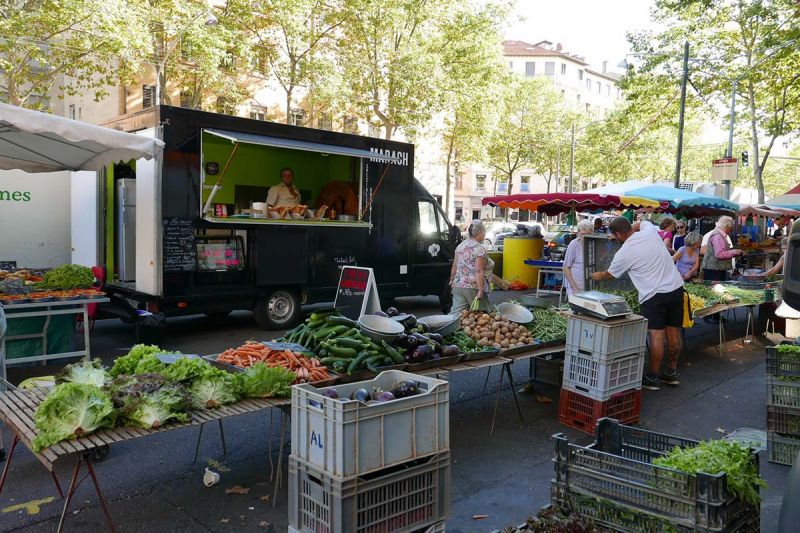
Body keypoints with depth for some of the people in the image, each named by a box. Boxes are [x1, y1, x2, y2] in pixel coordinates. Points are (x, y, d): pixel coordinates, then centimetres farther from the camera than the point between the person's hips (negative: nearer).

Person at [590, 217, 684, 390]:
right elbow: (641, 223, 30)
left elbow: (610, 274, 12)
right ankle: (671, 373, 24)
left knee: (656, 335, -5)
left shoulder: (623, 253, -8)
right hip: (676, 287, 6)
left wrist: (598, 276, 31)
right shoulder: (650, 231, 2)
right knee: (673, 333, 11)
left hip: (654, 294, -6)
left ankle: (652, 378, 1)